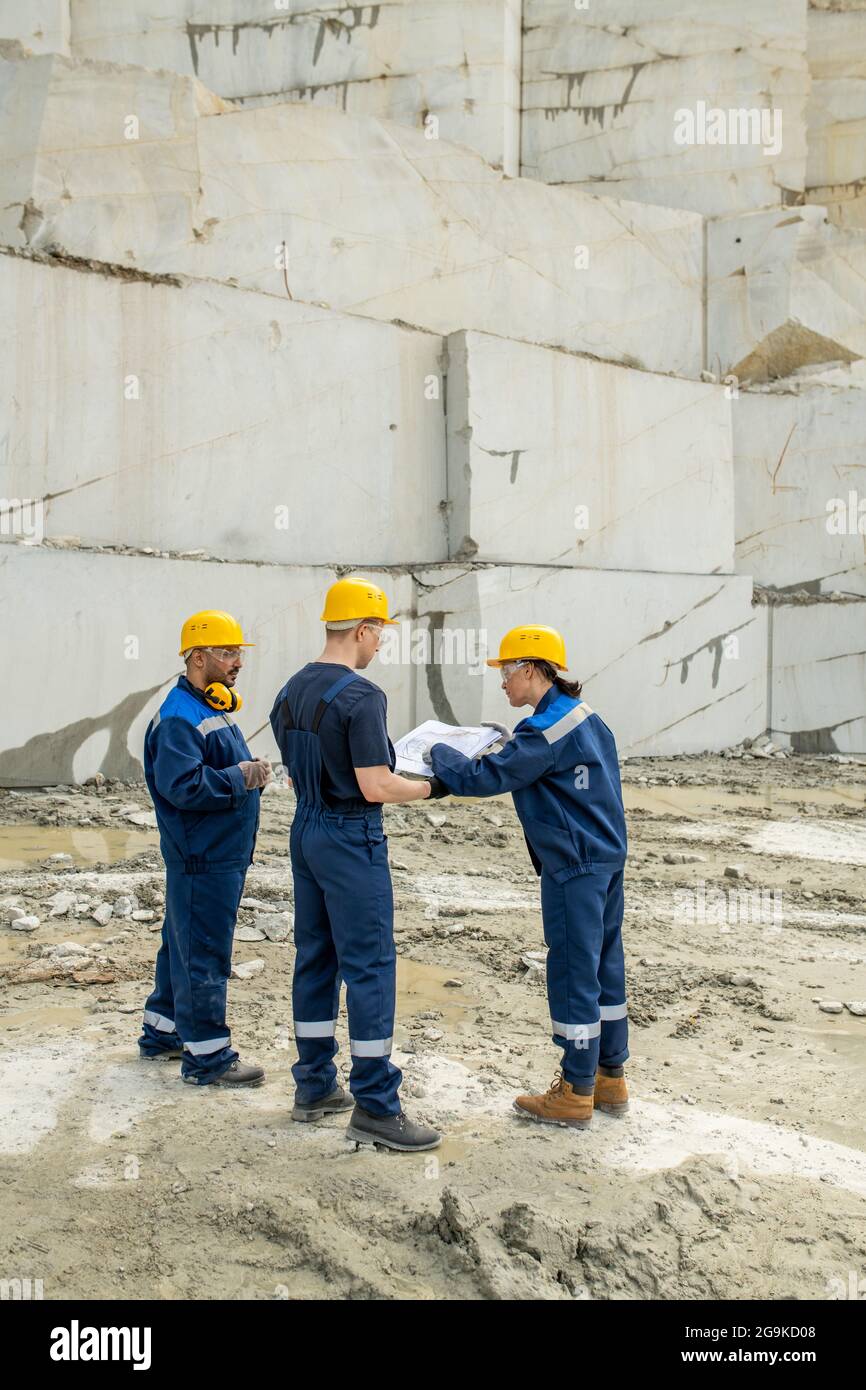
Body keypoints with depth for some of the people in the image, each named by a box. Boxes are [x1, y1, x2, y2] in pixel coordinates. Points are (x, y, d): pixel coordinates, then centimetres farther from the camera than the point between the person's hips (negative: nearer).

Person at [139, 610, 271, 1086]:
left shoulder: (212, 710, 14)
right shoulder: (179, 718, -19)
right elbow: (183, 786, -29)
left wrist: (250, 771, 2)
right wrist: (241, 776, -20)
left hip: (222, 855, 10)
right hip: (202, 859, -10)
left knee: (184, 945, 20)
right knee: (203, 956, -1)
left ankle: (162, 1033, 33)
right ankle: (207, 1056, 8)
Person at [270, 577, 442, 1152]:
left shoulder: (292, 691, 8)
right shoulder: (361, 696, -18)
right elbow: (376, 788, -20)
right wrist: (432, 786, -6)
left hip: (306, 829, 9)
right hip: (351, 839, -9)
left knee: (315, 957, 15)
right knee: (370, 966, -2)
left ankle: (314, 1085, 25)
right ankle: (374, 1106, 4)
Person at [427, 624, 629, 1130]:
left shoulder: (545, 731, -19)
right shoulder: (584, 715, 11)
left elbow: (483, 778, -19)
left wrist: (440, 753, -4)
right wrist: (512, 746, 10)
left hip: (575, 869, -10)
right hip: (608, 859, 10)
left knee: (573, 973, -1)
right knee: (605, 966, 15)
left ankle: (576, 1093, 9)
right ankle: (610, 1078, 26)